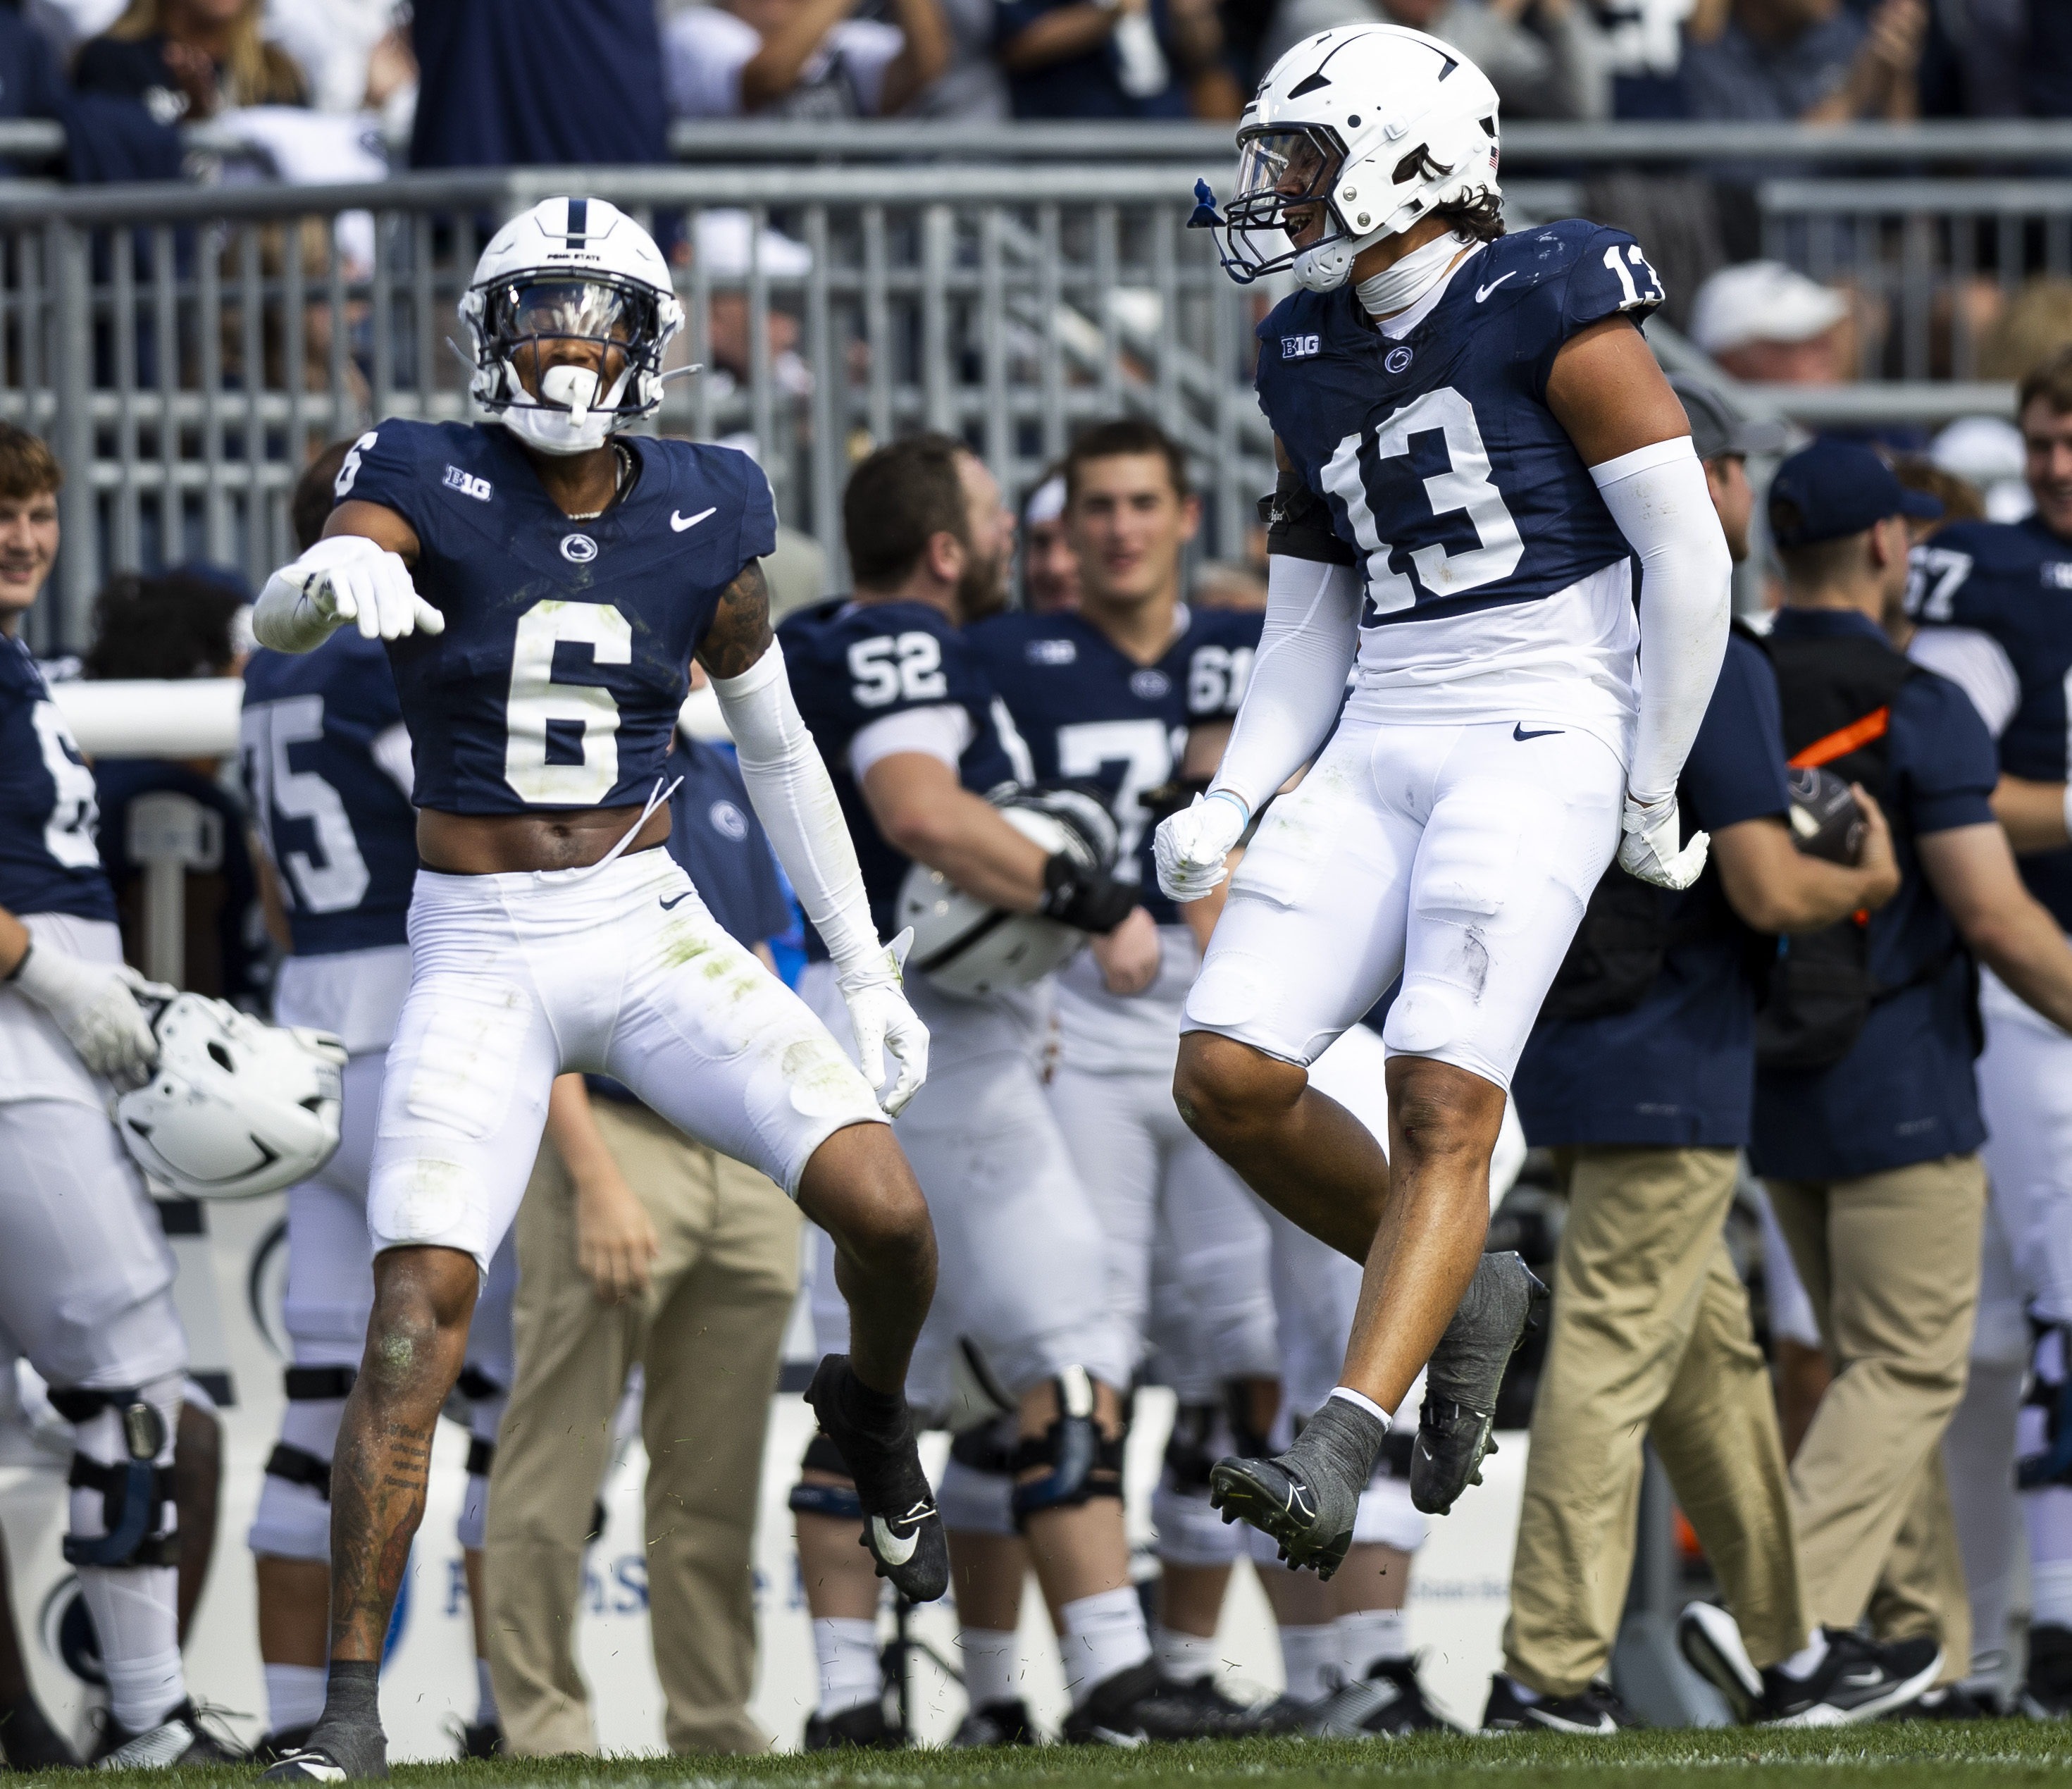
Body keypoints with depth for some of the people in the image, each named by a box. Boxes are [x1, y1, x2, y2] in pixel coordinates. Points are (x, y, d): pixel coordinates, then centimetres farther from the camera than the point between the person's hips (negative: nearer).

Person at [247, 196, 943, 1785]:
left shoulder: (704, 518, 3)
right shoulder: (433, 482, -6)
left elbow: (776, 751, 14)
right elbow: (275, 623, -25)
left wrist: (868, 964, 13)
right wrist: (335, 578, -49)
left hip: (650, 933, 2)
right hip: (478, 956, -2)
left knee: (887, 1211, -15)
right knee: (418, 1305, -18)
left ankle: (874, 1416, 21)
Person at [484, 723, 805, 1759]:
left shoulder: (718, 784, 17)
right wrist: (597, 1180, -19)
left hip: (746, 1158, 7)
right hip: (611, 1134, -7)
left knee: (715, 1477, 10)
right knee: (558, 1462, -6)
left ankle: (716, 1726, 15)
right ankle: (542, 1724, -4)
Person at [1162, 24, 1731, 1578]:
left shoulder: (1548, 313, -7)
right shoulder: (1317, 358, 14)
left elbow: (1690, 562, -8)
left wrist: (1652, 798, -6)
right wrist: (1232, 805, 6)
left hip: (1540, 736, -7)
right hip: (1382, 747, 7)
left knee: (1443, 1102, -18)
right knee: (1231, 1079, -6)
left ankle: (1337, 1457, -27)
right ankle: (1464, 1291, 15)